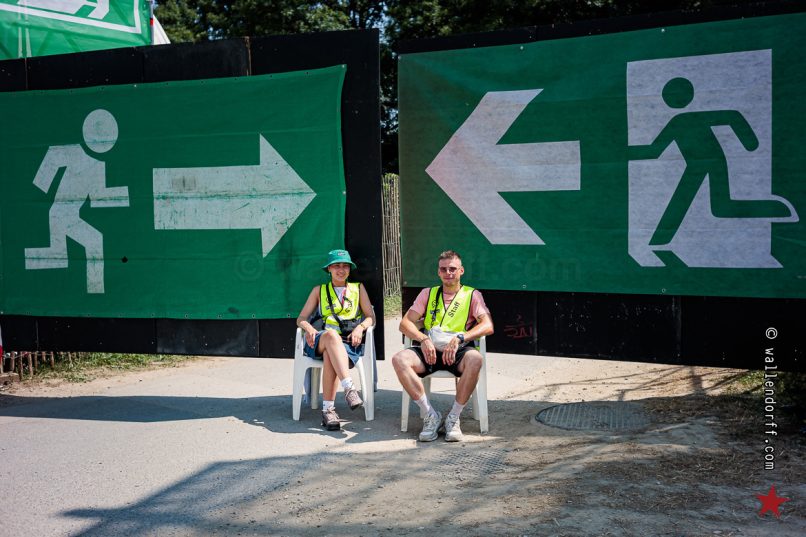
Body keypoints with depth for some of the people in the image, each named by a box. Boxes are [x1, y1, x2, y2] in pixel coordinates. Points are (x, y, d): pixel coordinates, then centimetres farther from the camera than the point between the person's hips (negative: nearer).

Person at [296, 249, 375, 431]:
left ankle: (328, 409, -39)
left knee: (330, 356, -38)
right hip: (320, 341, 0)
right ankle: (349, 388, -52)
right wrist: (309, 328, -8)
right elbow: (301, 319, 16)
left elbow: (371, 317, 15)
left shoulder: (358, 288, 24)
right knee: (331, 334, -39)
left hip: (348, 343, 0)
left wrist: (360, 328, -8)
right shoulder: (319, 290, 24)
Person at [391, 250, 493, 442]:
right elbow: (405, 323, 13)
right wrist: (423, 339, -8)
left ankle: (453, 417, -20)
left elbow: (487, 326, -2)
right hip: (429, 350, 2)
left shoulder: (472, 295, 15)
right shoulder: (428, 293, 23)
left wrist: (459, 338, -17)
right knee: (399, 359, -28)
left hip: (458, 352, -2)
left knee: (475, 358, -37)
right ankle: (431, 415, -18)